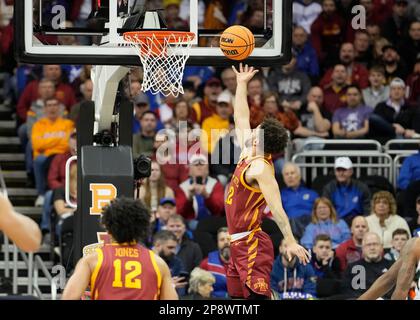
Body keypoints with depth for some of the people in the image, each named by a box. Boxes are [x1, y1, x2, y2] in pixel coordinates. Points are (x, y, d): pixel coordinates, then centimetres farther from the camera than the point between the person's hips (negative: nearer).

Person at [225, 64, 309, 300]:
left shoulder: (261, 168, -15)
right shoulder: (248, 157, 11)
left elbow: (276, 208, -23)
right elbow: (241, 120, 25)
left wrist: (291, 242, -31)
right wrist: (241, 84, 30)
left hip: (252, 245, -10)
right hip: (240, 243, 10)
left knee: (259, 299, -19)